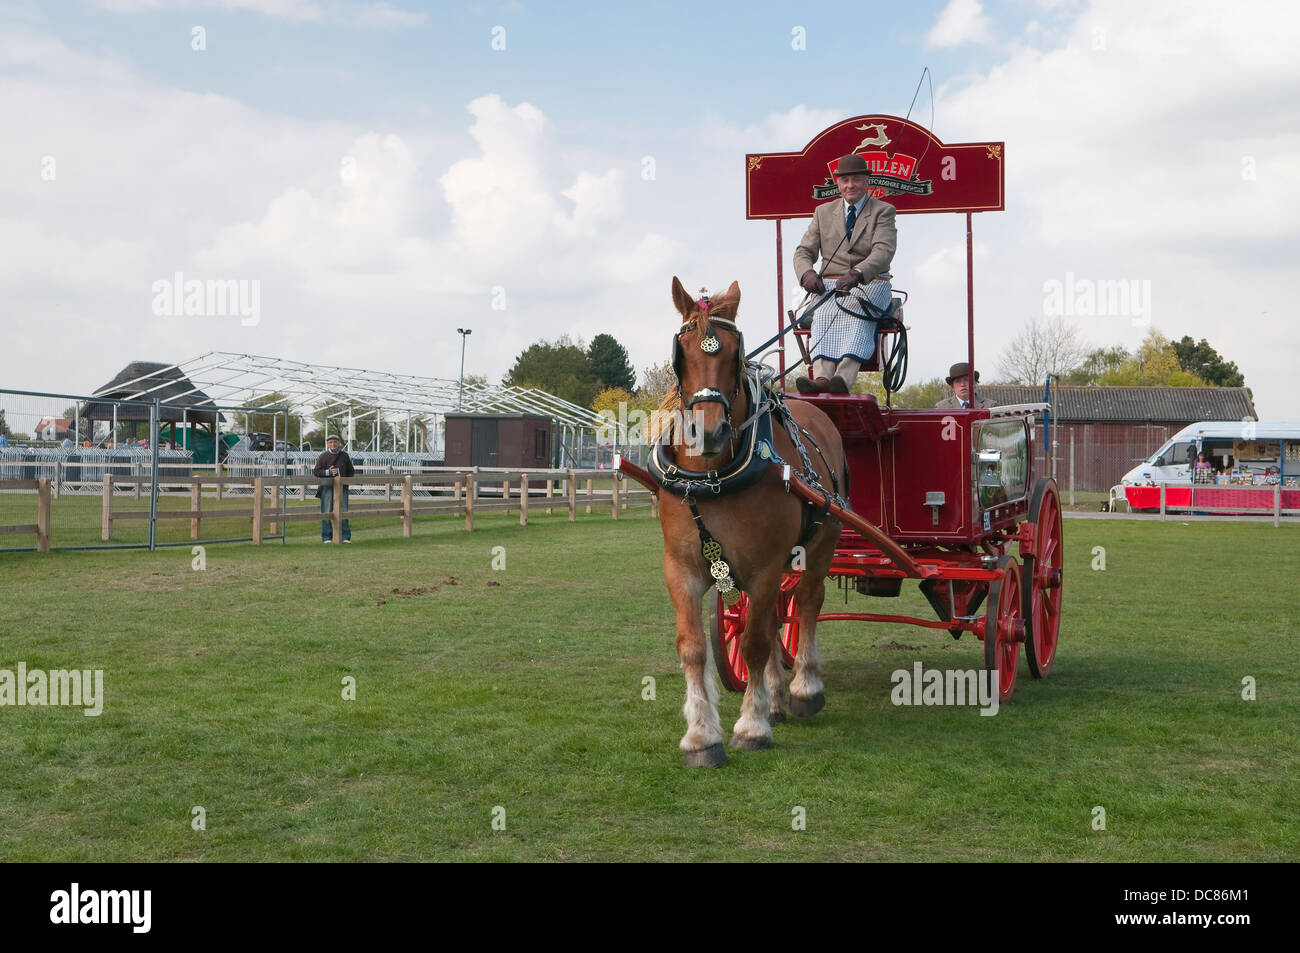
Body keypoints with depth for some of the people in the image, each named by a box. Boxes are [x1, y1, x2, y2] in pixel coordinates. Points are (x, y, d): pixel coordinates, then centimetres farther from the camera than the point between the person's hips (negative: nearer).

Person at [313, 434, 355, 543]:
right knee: (327, 513, -2)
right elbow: (316, 471, -1)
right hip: (327, 487, -2)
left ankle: (345, 537, 8)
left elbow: (351, 471, 20)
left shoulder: (344, 455, 12)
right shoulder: (323, 456, 2)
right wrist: (328, 472, -16)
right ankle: (327, 537, 3)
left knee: (343, 512, 3)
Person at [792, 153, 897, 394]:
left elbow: (884, 252, -10)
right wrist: (807, 273, -14)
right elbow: (804, 251, 12)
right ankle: (821, 377, -54)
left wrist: (856, 273, -31)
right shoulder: (823, 212, 19)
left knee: (855, 311, -37)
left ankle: (844, 378, -58)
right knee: (825, 314, -33)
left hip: (870, 283, -2)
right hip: (831, 283, 2)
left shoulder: (883, 211, 7)